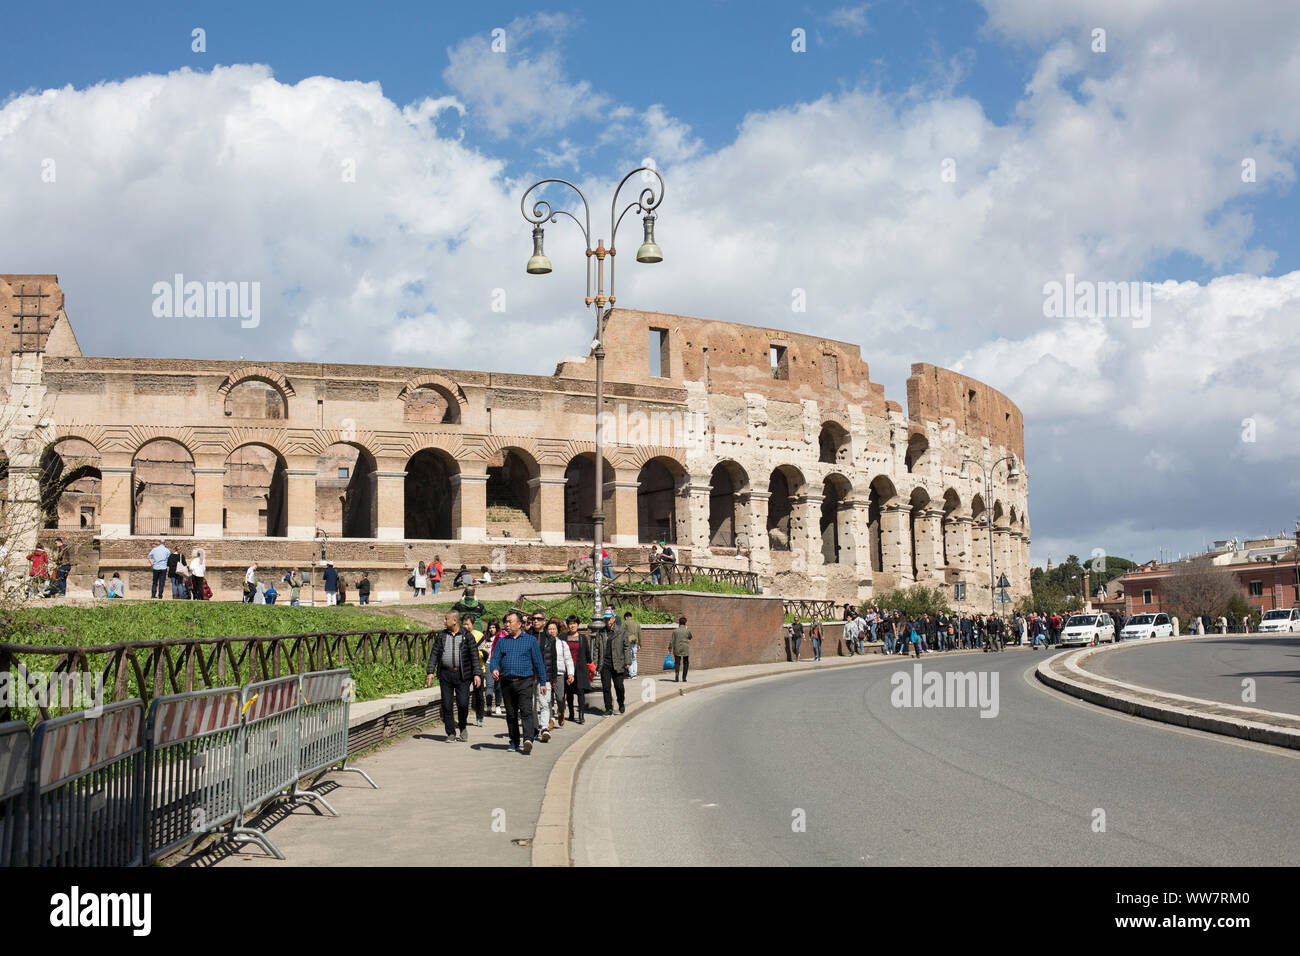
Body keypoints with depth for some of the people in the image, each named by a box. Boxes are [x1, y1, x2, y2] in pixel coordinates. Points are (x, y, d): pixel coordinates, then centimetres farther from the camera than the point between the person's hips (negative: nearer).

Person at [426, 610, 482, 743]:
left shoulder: (467, 636, 1)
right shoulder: (441, 635, 9)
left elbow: (474, 655, -1)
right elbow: (434, 654, 9)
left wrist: (477, 673, -9)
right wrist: (430, 671, -1)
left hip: (462, 675, -3)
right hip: (445, 674, 3)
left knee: (463, 704, -7)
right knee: (446, 705, 1)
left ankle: (462, 728, 19)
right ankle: (451, 734, 10)